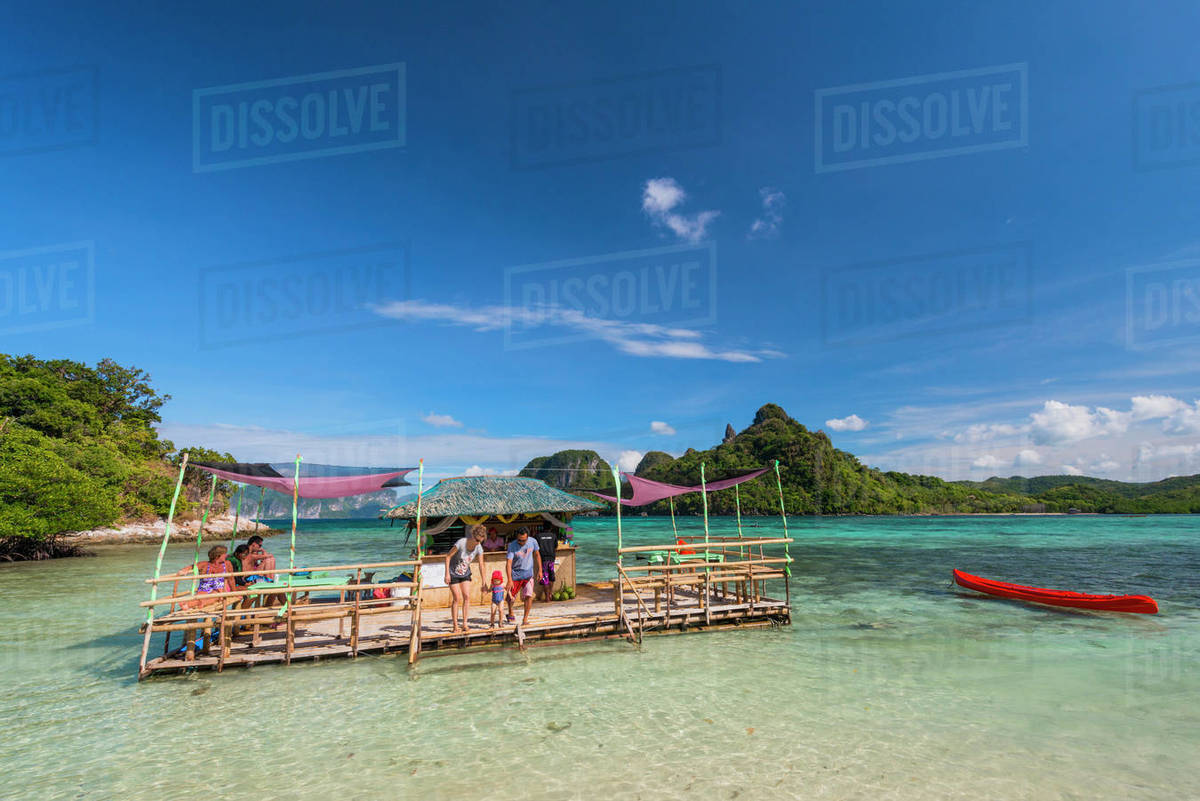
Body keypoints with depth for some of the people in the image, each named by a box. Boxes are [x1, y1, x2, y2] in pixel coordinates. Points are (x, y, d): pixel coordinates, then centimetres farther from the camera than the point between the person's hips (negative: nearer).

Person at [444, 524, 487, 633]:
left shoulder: (479, 548, -16)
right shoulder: (461, 543, -29)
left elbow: (481, 565, -11)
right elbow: (448, 556, -19)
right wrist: (447, 574, -19)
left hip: (465, 573, 4)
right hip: (453, 573, -4)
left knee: (467, 597, -5)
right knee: (457, 599, -6)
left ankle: (465, 624, 3)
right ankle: (455, 626, 5)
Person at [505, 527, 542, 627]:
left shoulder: (533, 542, -12)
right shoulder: (512, 546, -20)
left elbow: (537, 555, 6)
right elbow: (508, 563, -24)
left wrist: (540, 570, 5)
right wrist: (509, 580, -31)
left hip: (528, 573, 1)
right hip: (515, 574, -1)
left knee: (529, 596, -11)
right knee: (510, 596, 8)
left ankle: (525, 619, 2)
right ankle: (510, 613, 36)